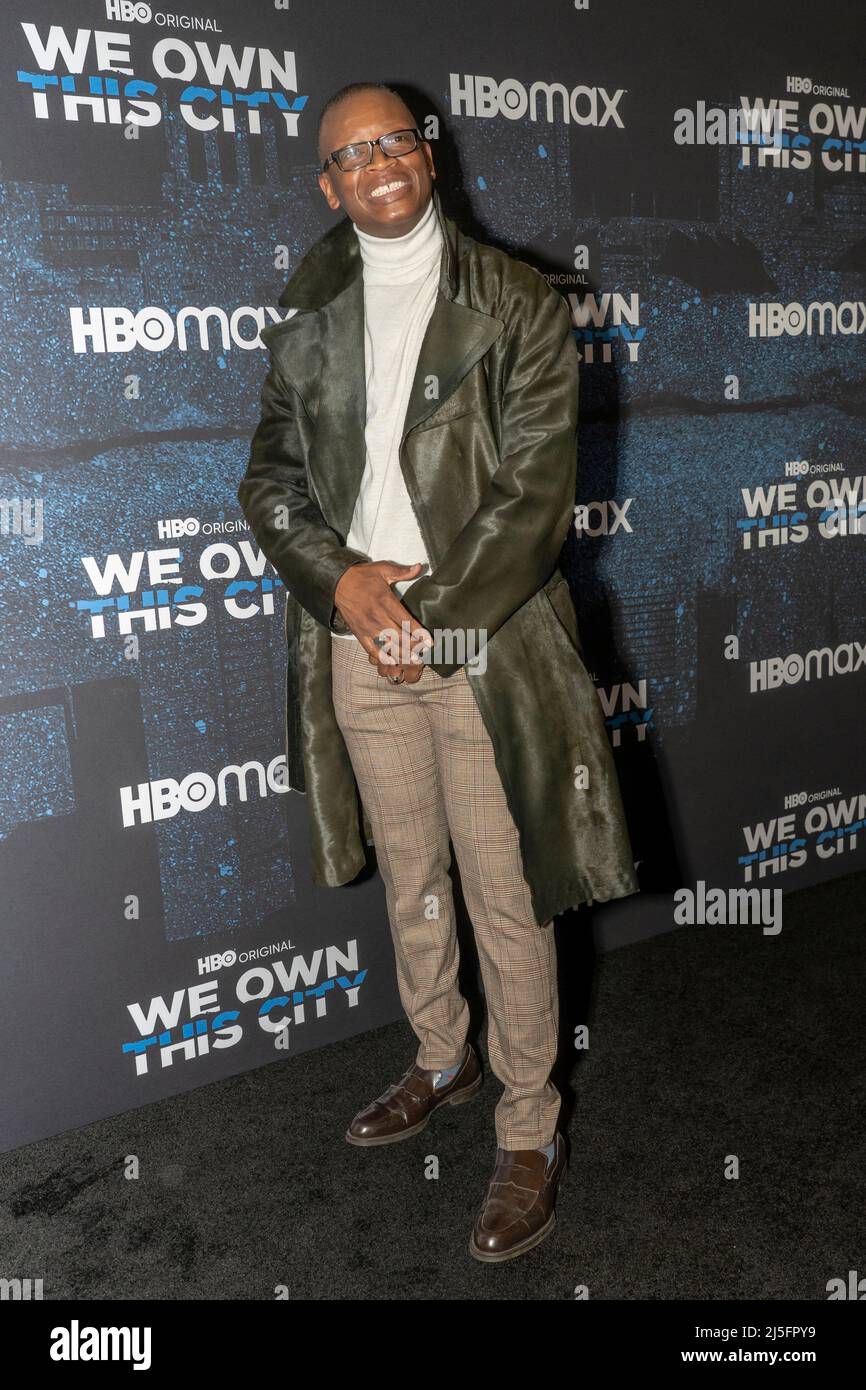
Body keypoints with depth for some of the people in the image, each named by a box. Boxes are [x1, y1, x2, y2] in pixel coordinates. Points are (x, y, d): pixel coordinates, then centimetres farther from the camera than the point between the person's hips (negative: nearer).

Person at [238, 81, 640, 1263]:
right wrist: (342, 581, -10)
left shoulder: (519, 306, -4)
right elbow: (271, 478, 8)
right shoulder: (309, 318, 8)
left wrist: (427, 615, -13)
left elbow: (536, 491, -9)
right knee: (408, 882, 19)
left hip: (485, 645, -4)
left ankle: (530, 1132, 21)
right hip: (359, 643, 4)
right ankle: (441, 1058, 42)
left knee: (508, 903, 3)